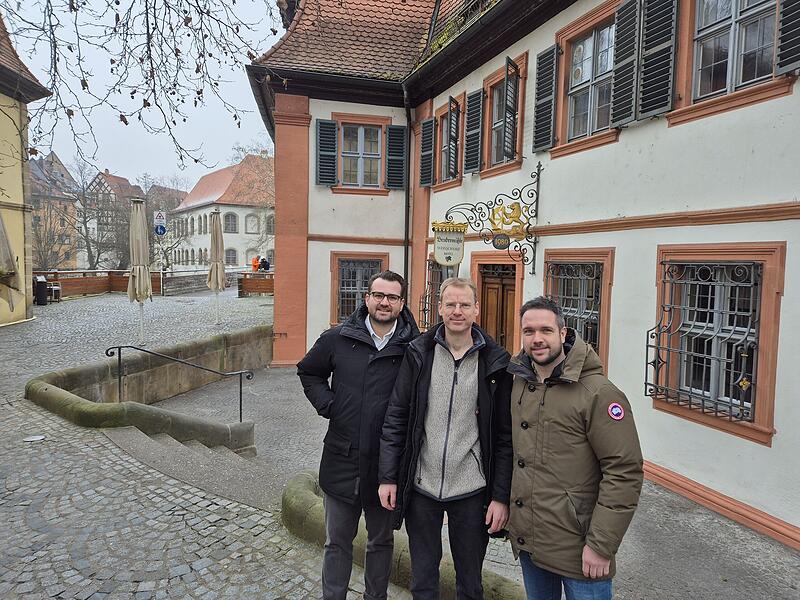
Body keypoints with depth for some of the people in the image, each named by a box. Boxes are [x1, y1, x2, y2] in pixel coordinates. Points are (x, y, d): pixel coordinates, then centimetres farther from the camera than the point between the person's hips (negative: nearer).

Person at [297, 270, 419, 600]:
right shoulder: (338, 338, -3)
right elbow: (308, 371, 12)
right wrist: (326, 404, -2)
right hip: (341, 460, 1)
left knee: (381, 541, 21)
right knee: (337, 542, 18)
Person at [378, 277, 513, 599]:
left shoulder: (495, 362, -6)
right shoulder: (418, 354, -3)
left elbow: (504, 436, -4)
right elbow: (395, 418, 0)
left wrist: (501, 496, -5)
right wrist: (388, 477, -3)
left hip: (471, 490, -1)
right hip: (421, 487, 1)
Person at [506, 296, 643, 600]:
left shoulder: (598, 393, -18)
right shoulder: (519, 383, 3)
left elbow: (624, 472, -19)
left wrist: (601, 545, -18)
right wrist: (508, 512, 14)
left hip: (577, 550, -6)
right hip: (526, 541, 6)